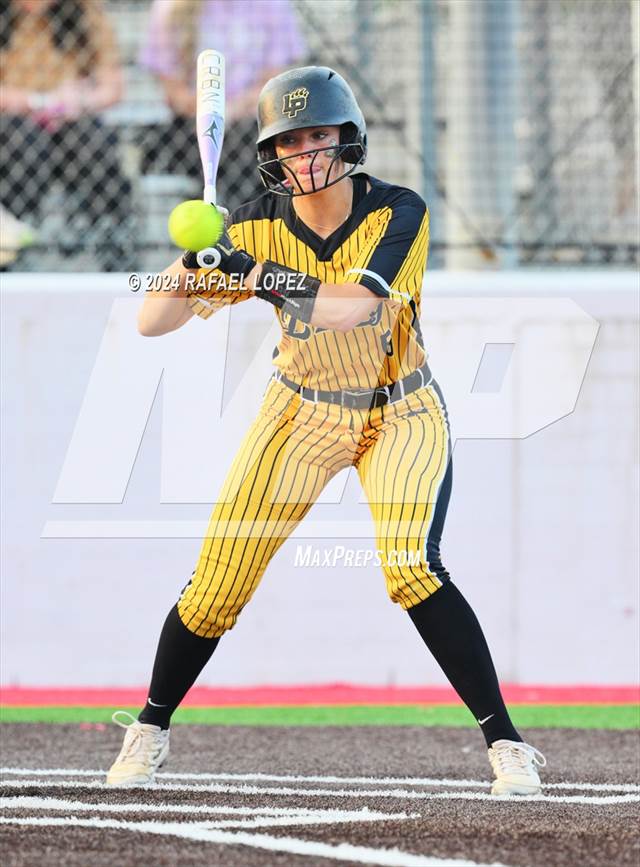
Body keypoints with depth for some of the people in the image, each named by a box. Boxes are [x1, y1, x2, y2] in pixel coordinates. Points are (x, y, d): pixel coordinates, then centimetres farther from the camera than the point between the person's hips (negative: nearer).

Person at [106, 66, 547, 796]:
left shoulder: (398, 214, -21)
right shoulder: (258, 228, -14)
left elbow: (352, 307, -37)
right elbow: (151, 324, -16)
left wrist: (254, 274, -44)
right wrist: (194, 262, -36)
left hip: (401, 413, -3)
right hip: (302, 412, 3)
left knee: (411, 568, -24)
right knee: (216, 584, -2)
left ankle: (505, 742, -16)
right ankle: (151, 729, 21)